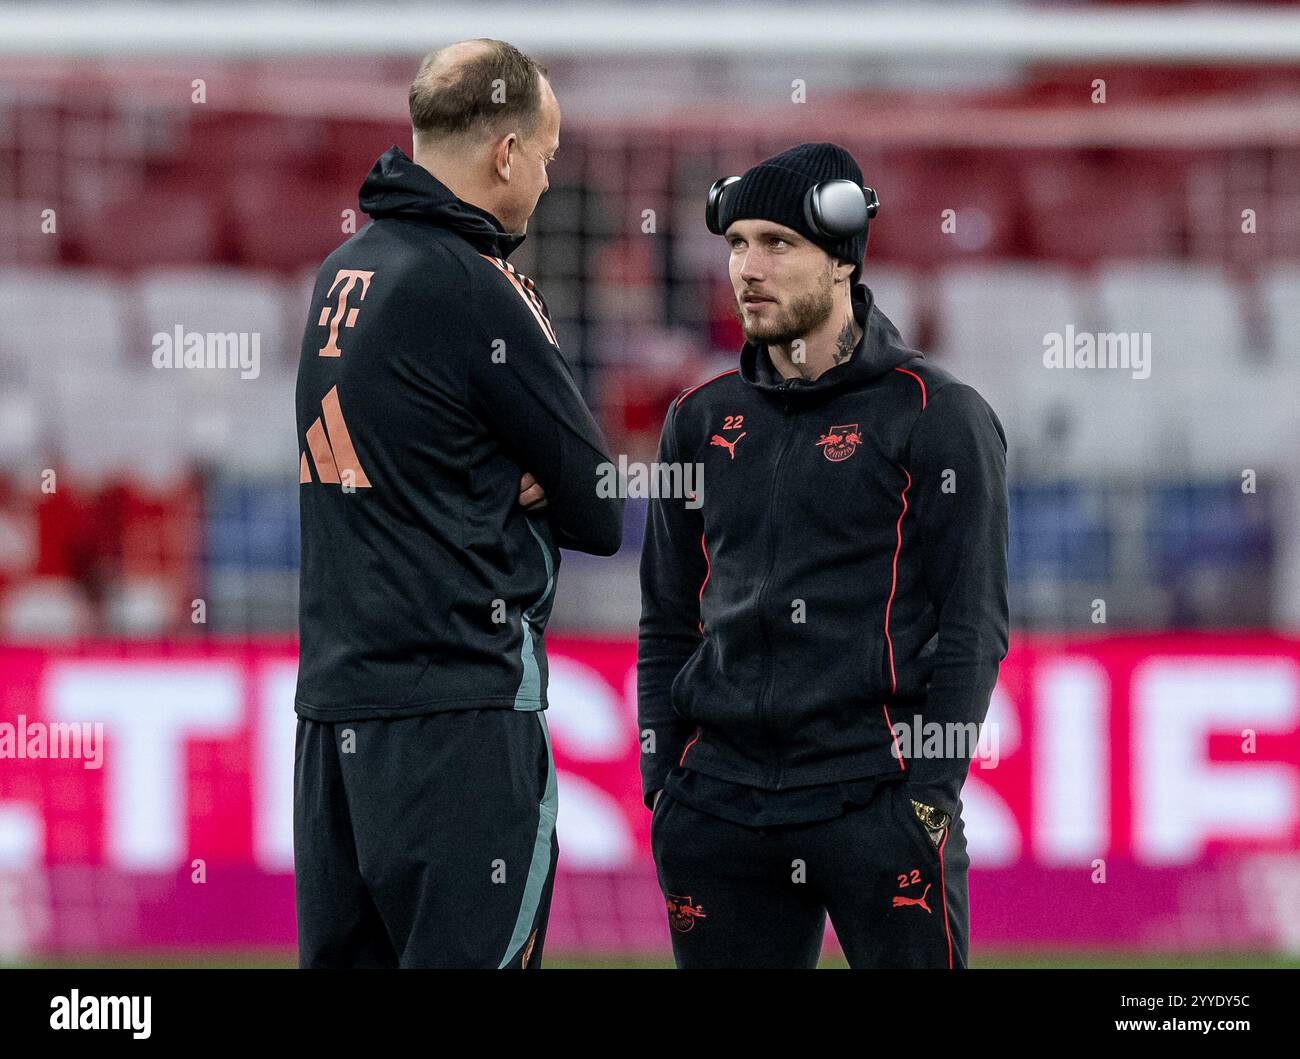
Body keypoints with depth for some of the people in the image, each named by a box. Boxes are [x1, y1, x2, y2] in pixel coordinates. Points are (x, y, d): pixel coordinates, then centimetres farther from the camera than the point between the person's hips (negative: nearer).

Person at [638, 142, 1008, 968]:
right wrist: (663, 778, 10)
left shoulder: (936, 416, -1)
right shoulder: (703, 419, 14)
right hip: (720, 798, 5)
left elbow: (973, 625, -4)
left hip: (876, 796, -5)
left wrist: (932, 792, -11)